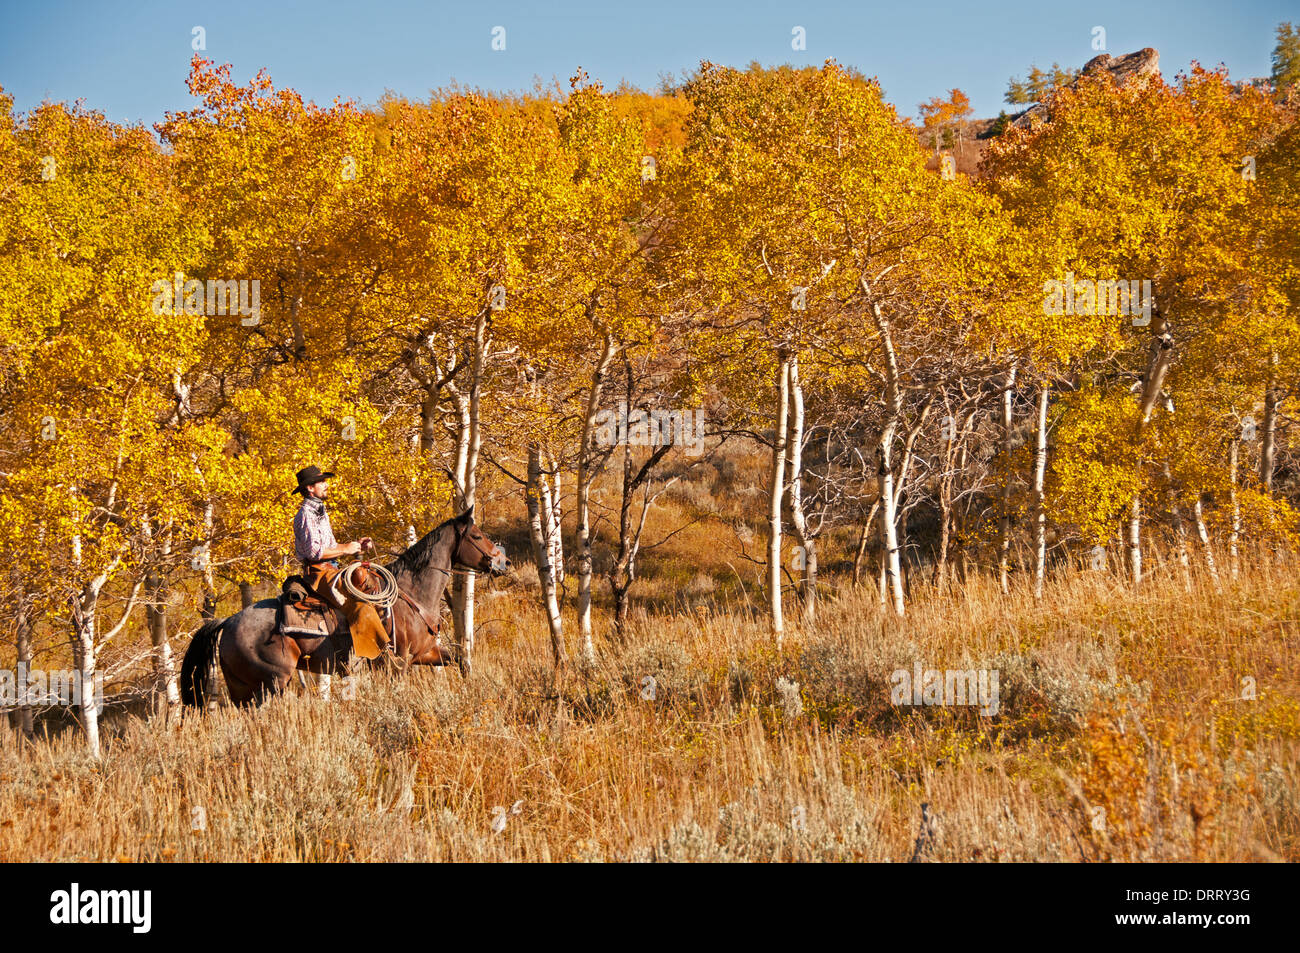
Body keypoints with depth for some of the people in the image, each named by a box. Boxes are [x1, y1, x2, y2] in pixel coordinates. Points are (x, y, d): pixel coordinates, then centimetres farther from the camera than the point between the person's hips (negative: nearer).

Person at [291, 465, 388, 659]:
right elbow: (314, 551, -21)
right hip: (319, 572, -11)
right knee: (360, 607, -24)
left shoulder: (319, 512, 20)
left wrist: (356, 545, 12)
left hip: (331, 569, 11)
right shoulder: (306, 515, -12)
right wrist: (345, 549, -14)